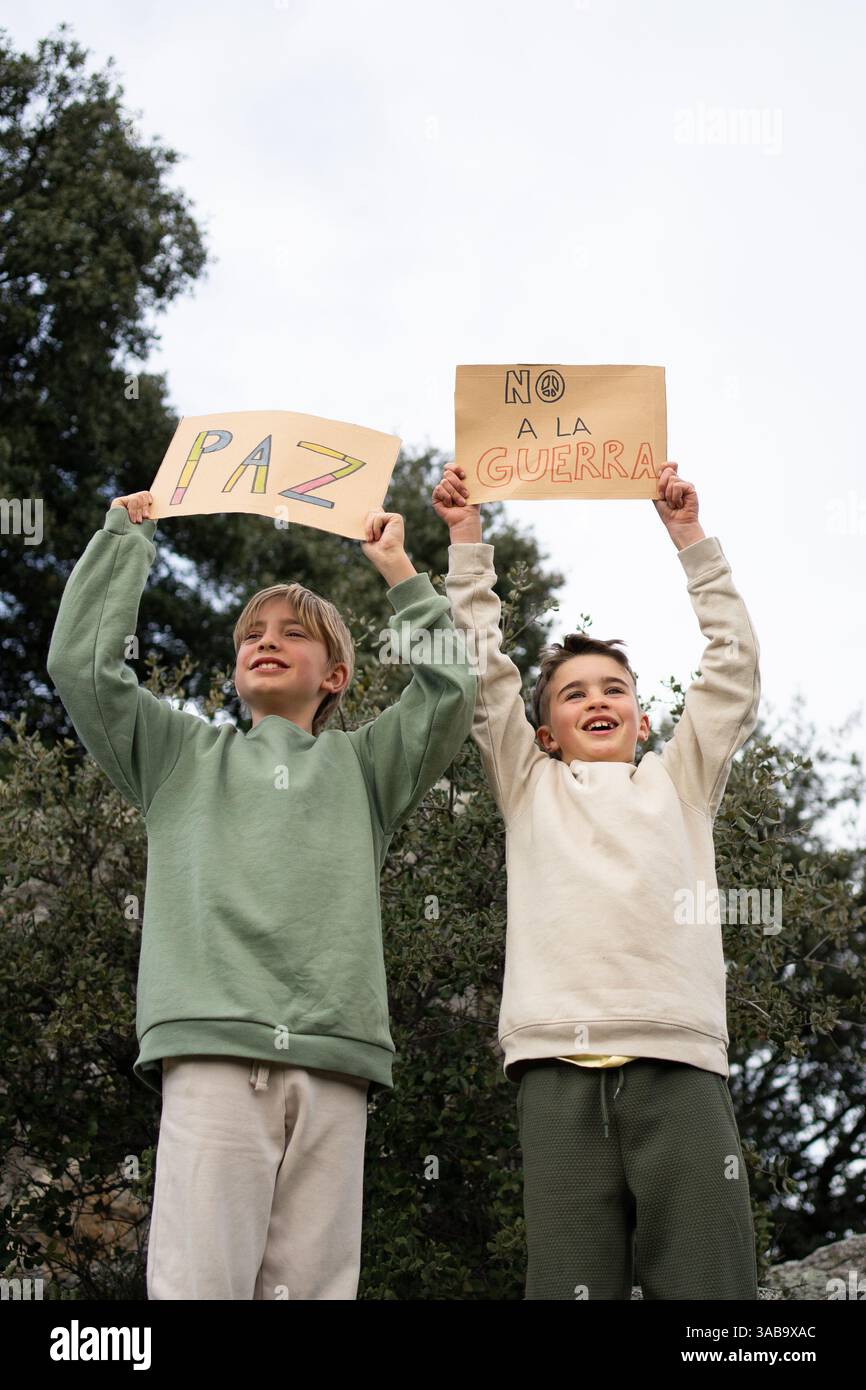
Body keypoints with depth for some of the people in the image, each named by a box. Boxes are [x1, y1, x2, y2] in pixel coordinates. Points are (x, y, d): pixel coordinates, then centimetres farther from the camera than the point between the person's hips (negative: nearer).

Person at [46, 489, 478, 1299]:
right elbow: (80, 663, 15)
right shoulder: (184, 756, 25)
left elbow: (452, 685, 17)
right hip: (212, 1052, -1)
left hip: (333, 1063, 2)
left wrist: (398, 571, 24)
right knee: (199, 1281, -15)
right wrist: (126, 535, 22)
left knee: (309, 1284, -5)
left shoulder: (363, 766, 27)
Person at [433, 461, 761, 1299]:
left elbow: (732, 672, 21)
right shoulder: (531, 789, 24)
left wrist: (689, 539, 21)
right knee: (570, 1285, -8)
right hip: (559, 1067, 0)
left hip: (678, 1065, 0)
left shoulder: (679, 784, 26)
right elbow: (483, 674, 19)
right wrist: (468, 546, 18)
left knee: (710, 1282, -10)